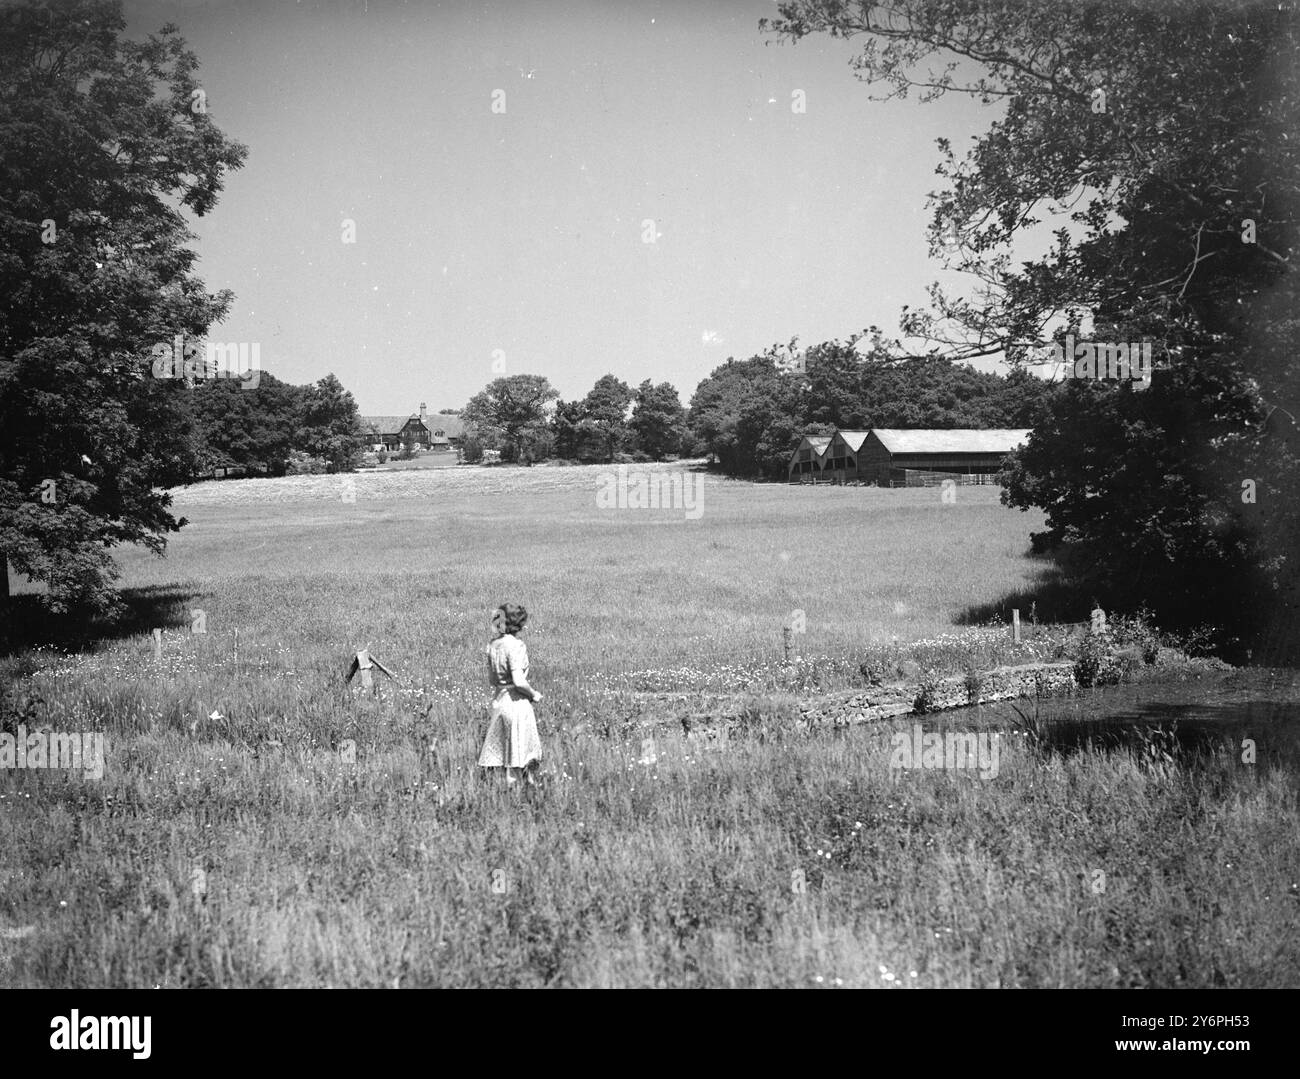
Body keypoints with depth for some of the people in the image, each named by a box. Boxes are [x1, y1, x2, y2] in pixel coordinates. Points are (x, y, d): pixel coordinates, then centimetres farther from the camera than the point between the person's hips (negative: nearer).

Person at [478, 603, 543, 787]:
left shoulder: (493, 646, 7)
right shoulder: (516, 646, -17)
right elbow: (519, 681, -23)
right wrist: (534, 694, -8)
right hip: (517, 702, -7)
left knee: (504, 750, 12)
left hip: (498, 701, 7)